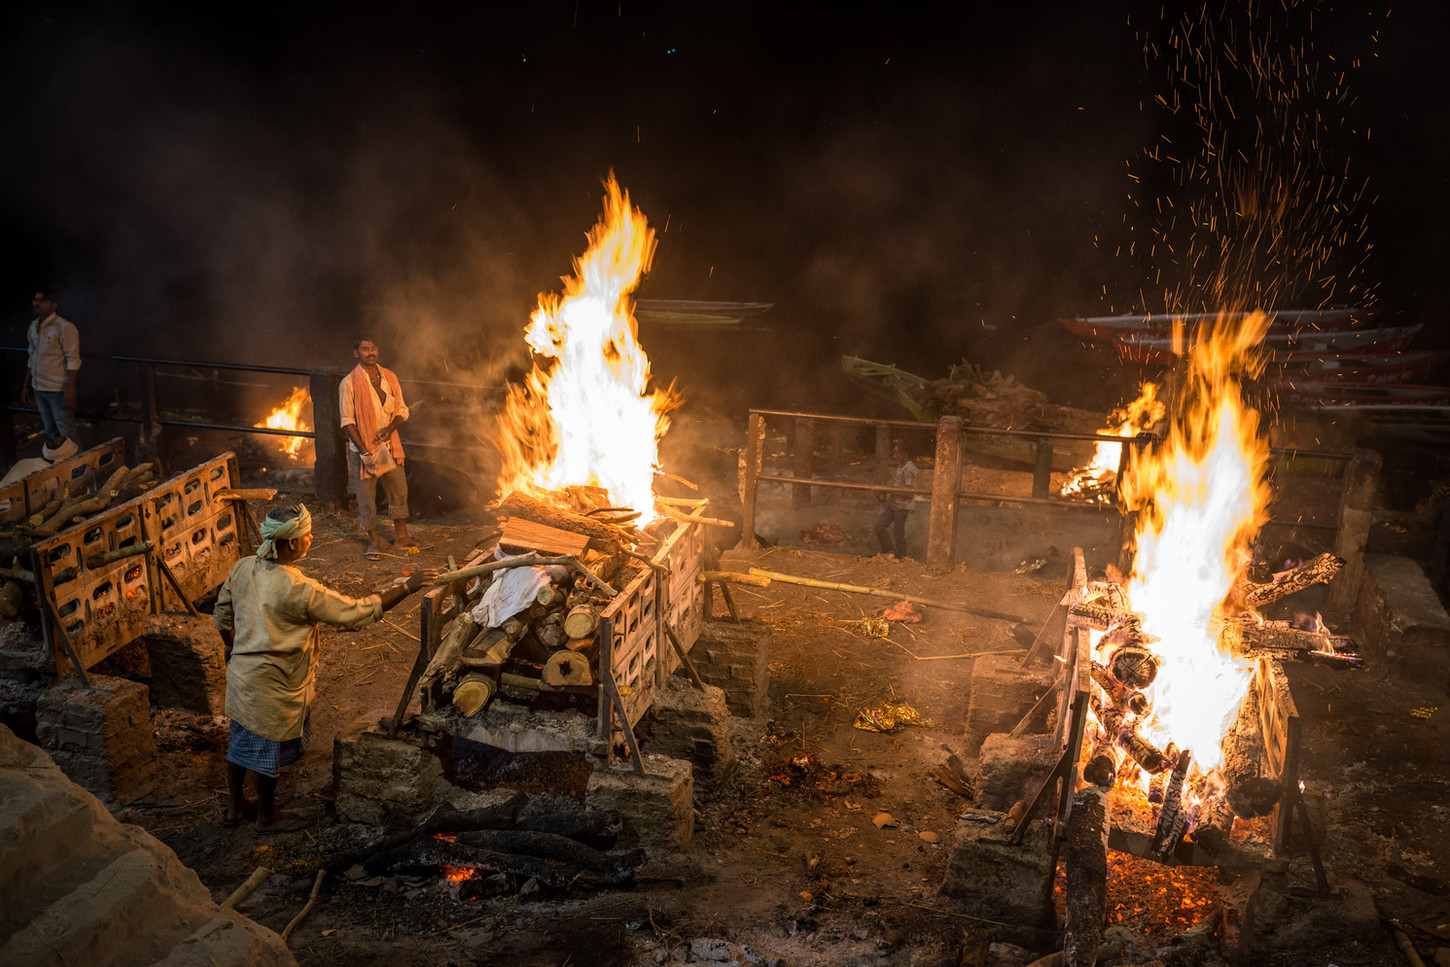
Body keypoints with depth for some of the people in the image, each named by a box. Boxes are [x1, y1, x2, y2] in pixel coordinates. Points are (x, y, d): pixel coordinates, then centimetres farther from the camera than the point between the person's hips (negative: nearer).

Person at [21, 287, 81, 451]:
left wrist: (70, 390, -21)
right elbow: (32, 359, 18)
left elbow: (73, 361, -16)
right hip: (39, 390, 7)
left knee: (67, 436, -1)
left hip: (58, 390, -7)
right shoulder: (33, 328, 11)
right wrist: (26, 386, 17)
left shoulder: (65, 327, -13)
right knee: (51, 433, 17)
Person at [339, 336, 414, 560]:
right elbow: (348, 422, -11)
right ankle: (373, 540, 18)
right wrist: (364, 451, -16)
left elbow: (402, 410, 9)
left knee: (399, 490, 12)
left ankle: (401, 535, 27)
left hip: (389, 446, 4)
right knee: (366, 495, 3)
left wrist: (390, 428, -11)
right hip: (363, 449, -4)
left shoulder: (390, 377, 3)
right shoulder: (349, 383, -11)